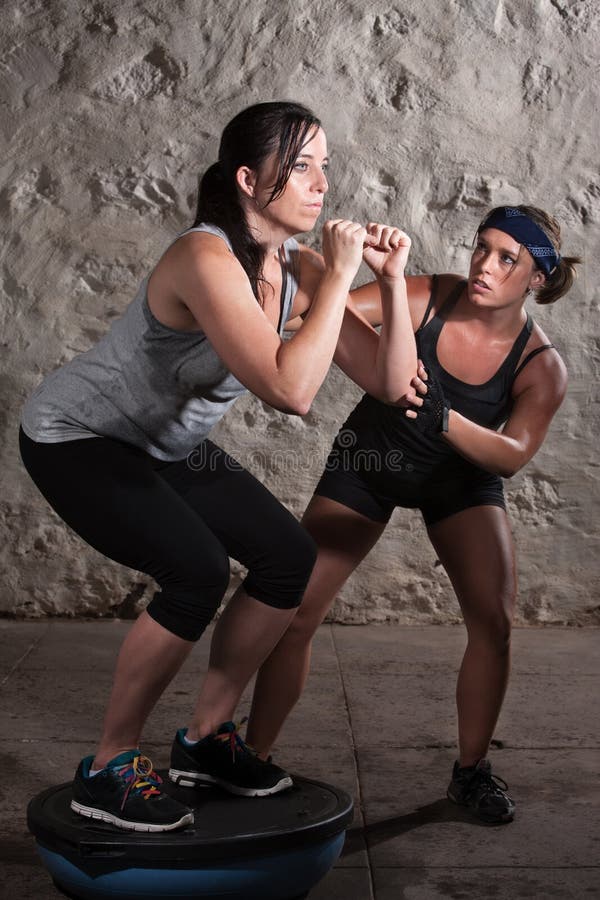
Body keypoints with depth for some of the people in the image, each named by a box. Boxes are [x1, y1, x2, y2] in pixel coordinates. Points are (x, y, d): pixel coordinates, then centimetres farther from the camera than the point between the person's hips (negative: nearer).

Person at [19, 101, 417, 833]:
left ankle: (205, 738, 14)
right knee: (198, 572, -25)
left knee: (291, 558, -3)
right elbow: (290, 389, -42)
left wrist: (393, 279, -19)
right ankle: (108, 770, -4)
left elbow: (389, 382, -9)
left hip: (166, 445, 8)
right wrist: (338, 276, -34)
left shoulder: (298, 267, -8)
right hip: (73, 437, -8)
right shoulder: (207, 258, -31)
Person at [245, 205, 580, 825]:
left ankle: (471, 770, 9)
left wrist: (443, 417, -49)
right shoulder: (428, 297, -21)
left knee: (494, 621, -14)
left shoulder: (541, 366, -19)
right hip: (368, 462, 0)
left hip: (461, 477, 1)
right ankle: (254, 758, 10)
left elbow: (512, 456, -33)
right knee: (294, 612, -7)